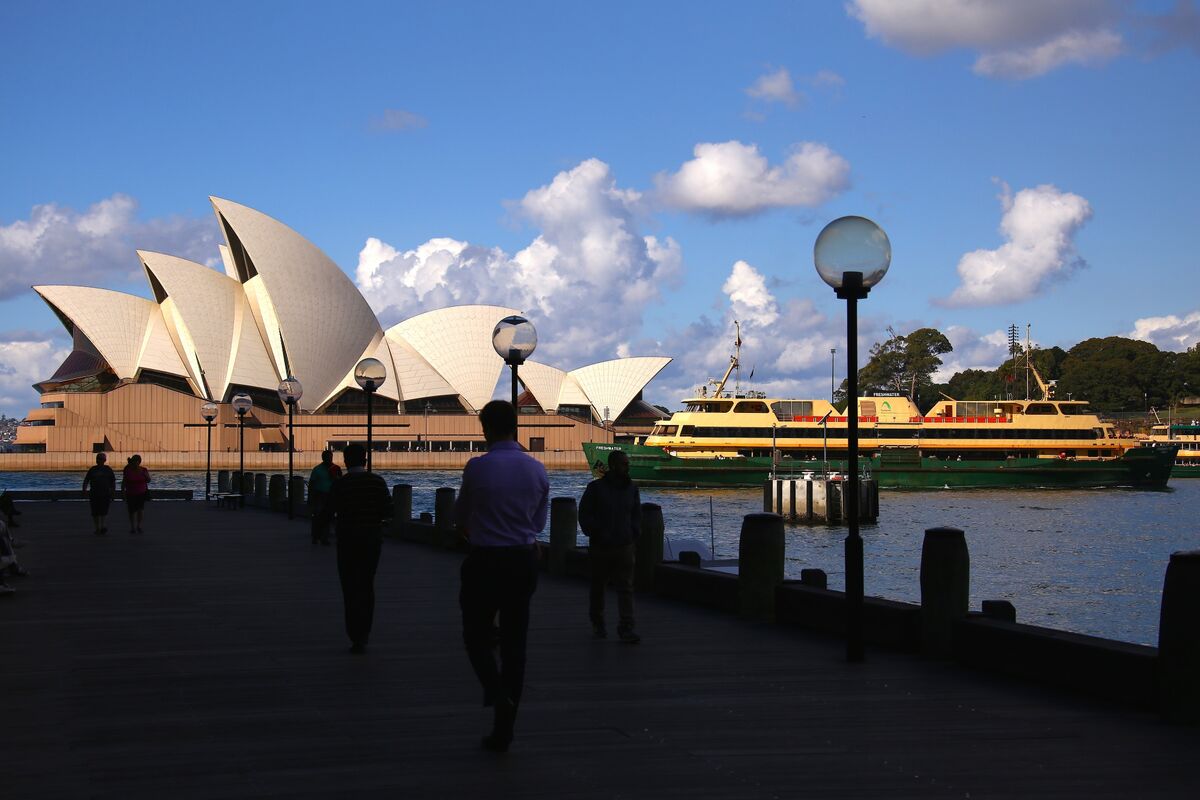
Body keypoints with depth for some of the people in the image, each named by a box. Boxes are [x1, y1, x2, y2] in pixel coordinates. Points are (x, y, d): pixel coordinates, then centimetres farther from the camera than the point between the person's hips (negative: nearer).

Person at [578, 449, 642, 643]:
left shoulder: (631, 488, 8)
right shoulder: (596, 488, -5)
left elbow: (636, 513, 19)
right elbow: (584, 514, -2)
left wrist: (635, 533, 6)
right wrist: (594, 534, -10)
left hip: (624, 546, 2)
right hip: (600, 547, -2)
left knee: (626, 587, -6)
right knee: (598, 586, 9)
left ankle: (626, 627, -9)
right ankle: (597, 623, 24)